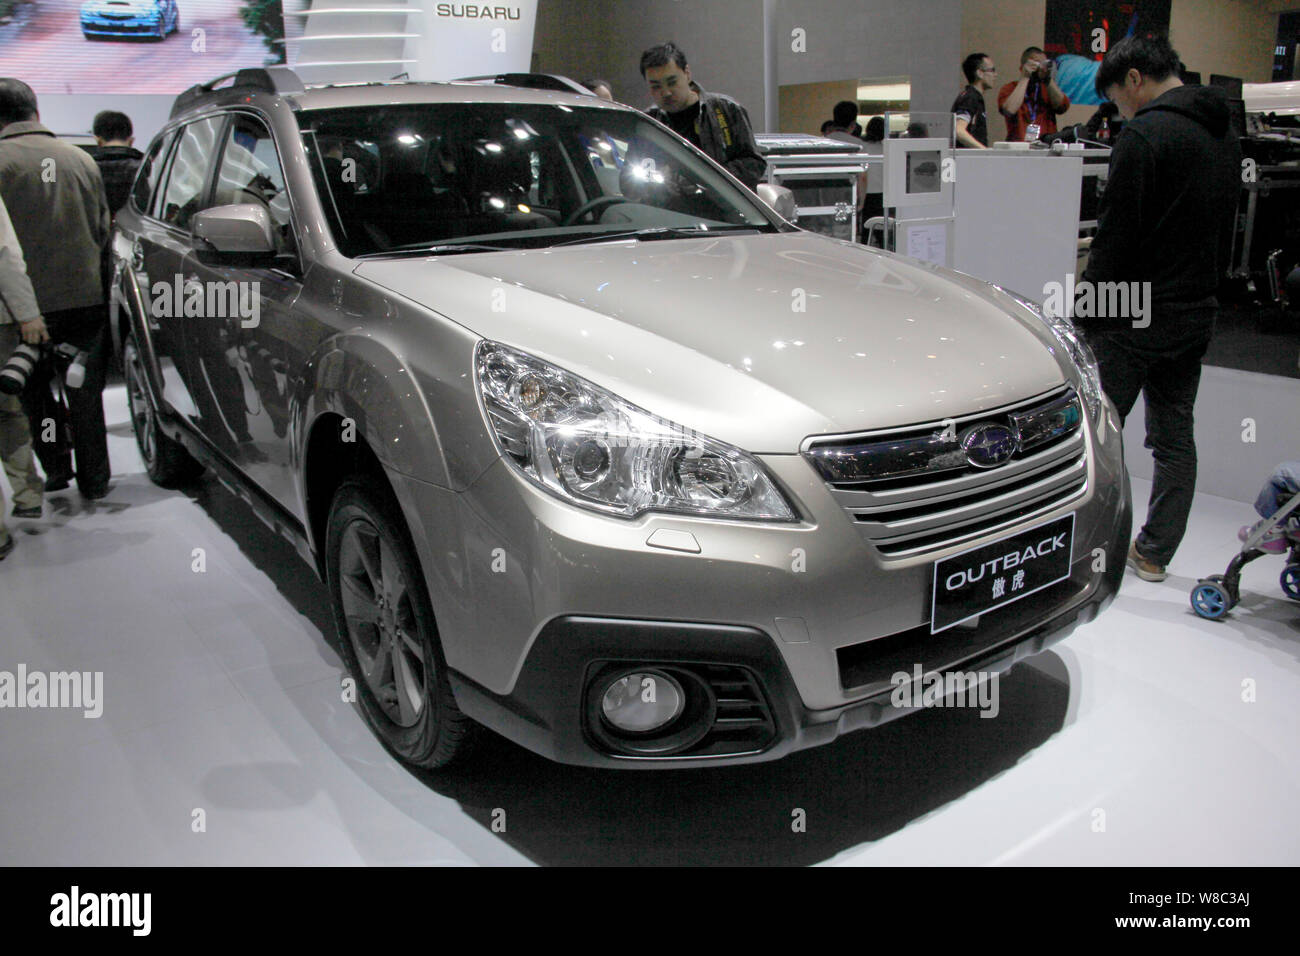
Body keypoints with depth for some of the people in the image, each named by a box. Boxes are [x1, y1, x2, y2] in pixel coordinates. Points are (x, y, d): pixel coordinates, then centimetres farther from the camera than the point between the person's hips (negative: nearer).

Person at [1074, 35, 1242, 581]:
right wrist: (1202, 292, 22)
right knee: (1175, 437, 12)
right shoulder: (1223, 137, 14)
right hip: (1196, 315, 8)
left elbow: (1116, 234, -17)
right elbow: (1224, 236, 18)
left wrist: (1087, 311, -10)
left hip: (1137, 312, -8)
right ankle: (1155, 553, 21)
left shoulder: (1145, 134, -13)